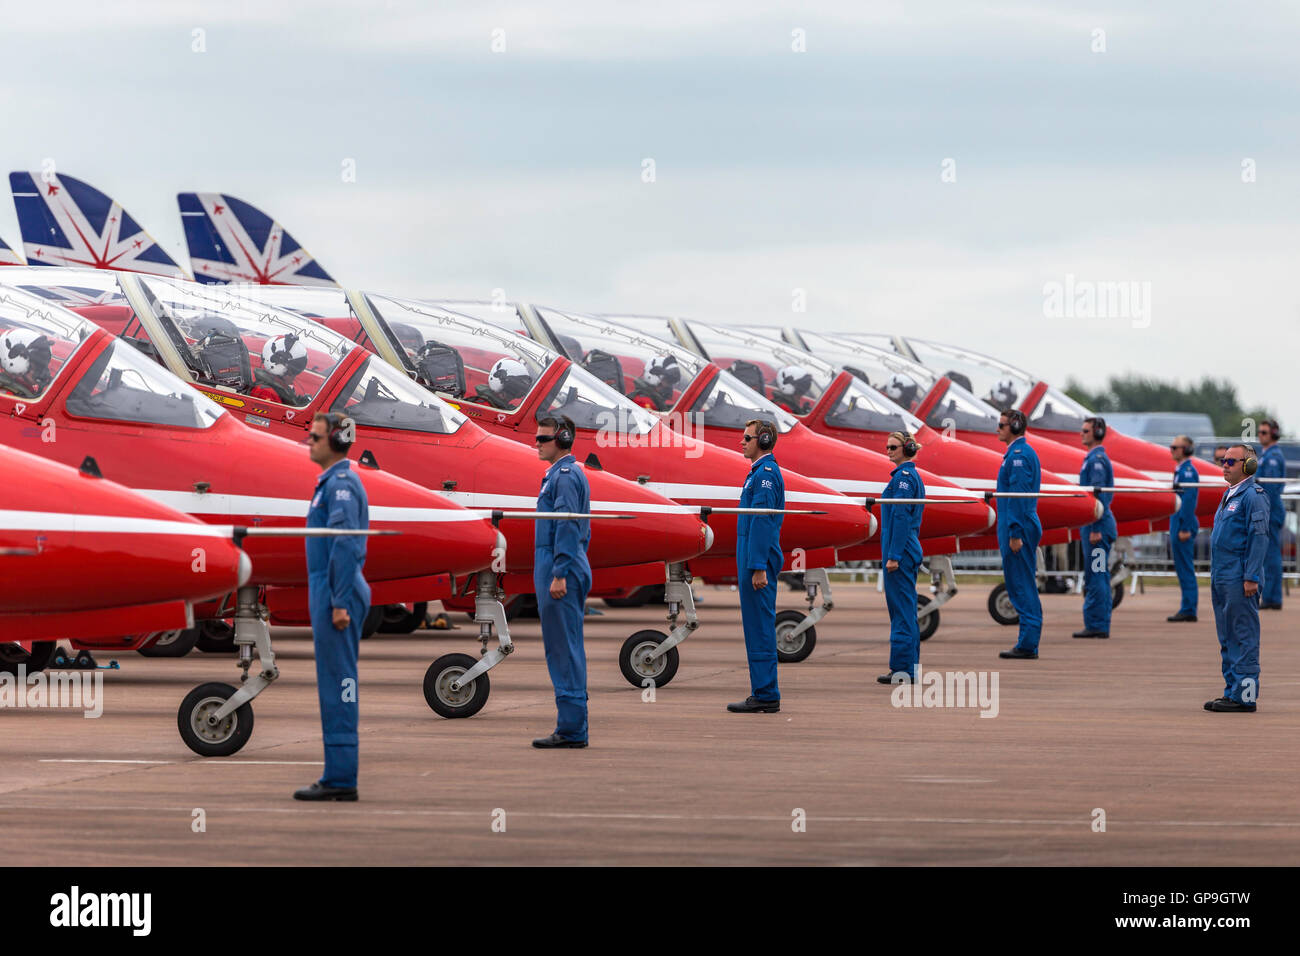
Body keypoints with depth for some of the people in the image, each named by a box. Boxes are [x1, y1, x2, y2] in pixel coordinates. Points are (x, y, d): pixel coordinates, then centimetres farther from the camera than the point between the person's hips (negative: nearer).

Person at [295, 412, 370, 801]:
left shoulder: (341, 484, -13)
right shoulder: (335, 482, 19)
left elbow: (346, 545, -20)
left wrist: (340, 603, -23)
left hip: (337, 595, -11)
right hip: (334, 596, 11)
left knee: (338, 686, -9)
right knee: (337, 686, 11)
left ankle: (340, 778, -9)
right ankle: (338, 776, 15)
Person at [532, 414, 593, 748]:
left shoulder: (565, 476, -12)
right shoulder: (568, 474, 19)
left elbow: (568, 528, -19)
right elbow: (583, 531, 24)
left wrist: (559, 574, -22)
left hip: (561, 572, -11)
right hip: (573, 568, 11)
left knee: (564, 650, -9)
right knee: (567, 650, 11)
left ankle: (571, 729, -10)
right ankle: (572, 728, 14)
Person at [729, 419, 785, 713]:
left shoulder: (766, 473, -14)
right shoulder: (760, 472, 18)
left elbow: (763, 522, -20)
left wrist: (758, 567, -23)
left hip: (758, 559, -11)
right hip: (754, 560, 11)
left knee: (760, 628, -8)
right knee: (757, 628, 12)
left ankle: (765, 696, -7)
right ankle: (763, 694, 16)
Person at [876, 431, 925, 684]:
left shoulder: (904, 477, -14)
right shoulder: (912, 475, 16)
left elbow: (901, 518, -19)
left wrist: (893, 556, -20)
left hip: (900, 549, -10)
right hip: (910, 548, 10)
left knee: (901, 609, -7)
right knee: (906, 609, 12)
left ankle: (902, 669, -6)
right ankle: (910, 667, 16)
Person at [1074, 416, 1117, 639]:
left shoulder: (1097, 460, -13)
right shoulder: (1092, 459, 18)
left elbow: (1099, 495, -19)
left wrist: (1095, 529, -21)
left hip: (1097, 524, -10)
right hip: (1092, 524, 10)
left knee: (1097, 576, -9)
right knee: (1093, 577, 11)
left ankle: (1098, 625, -8)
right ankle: (1094, 624, 14)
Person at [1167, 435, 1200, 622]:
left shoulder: (1188, 471, -14)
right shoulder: (1181, 470, 17)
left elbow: (1188, 501, -20)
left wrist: (1185, 529, -22)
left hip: (1183, 527, -10)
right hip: (1178, 525, 10)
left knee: (1186, 569, -7)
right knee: (1183, 569, 11)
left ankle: (1188, 610, -6)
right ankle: (1187, 610, 14)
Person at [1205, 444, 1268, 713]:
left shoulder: (1253, 496, -10)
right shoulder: (1228, 496, 19)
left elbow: (1259, 537, -15)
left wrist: (1251, 577, -20)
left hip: (1239, 579, -10)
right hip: (1221, 578, 10)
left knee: (1243, 638, -7)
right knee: (1227, 639, 13)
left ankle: (1244, 696, -7)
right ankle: (1232, 692, 18)